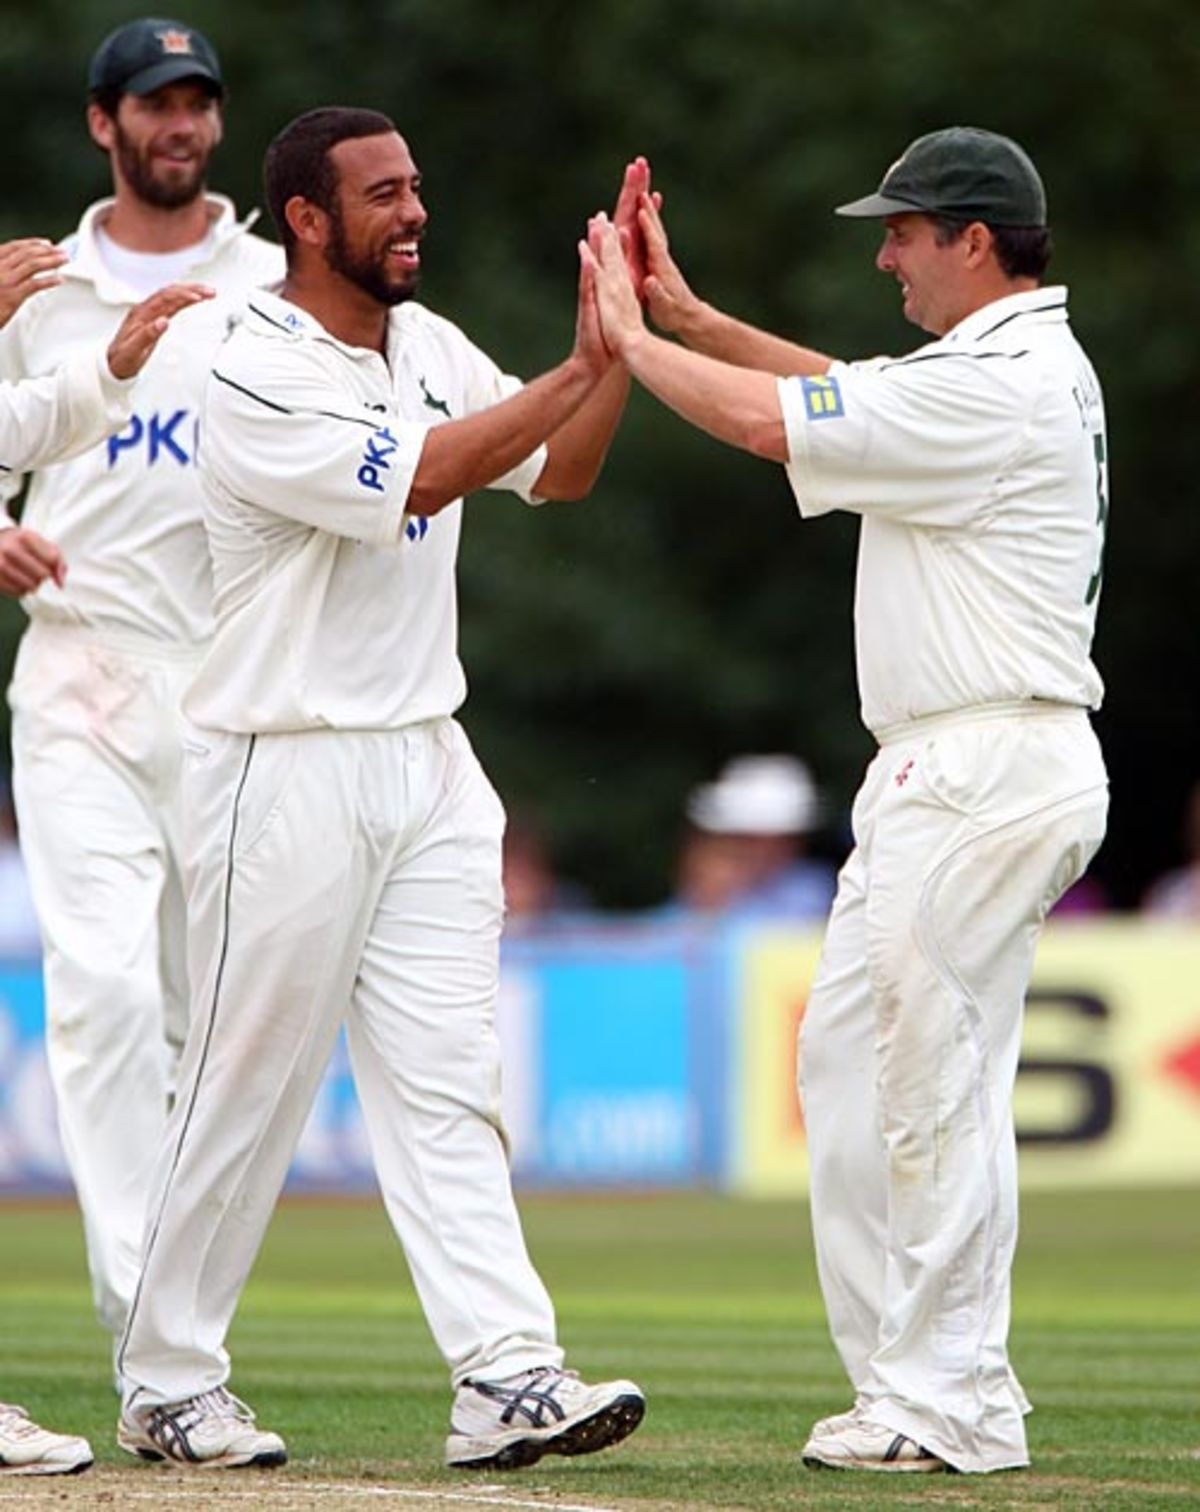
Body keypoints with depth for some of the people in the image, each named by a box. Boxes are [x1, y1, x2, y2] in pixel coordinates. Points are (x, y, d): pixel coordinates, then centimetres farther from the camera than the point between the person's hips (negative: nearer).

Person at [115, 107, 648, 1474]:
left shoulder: (427, 345, 11)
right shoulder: (257, 379, -14)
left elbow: (557, 473, 9)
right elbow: (410, 480, -25)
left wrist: (622, 337, -6)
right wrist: (582, 366, -25)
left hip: (428, 765, 7)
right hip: (286, 780, -7)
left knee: (447, 1081, -1)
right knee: (245, 1090, 1)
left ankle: (505, 1379, -8)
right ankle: (166, 1386, 13)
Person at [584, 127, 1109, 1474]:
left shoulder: (998, 388, -17)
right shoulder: (1028, 366, 15)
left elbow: (768, 421, -16)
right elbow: (842, 393, 25)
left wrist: (629, 336, -2)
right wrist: (688, 316, 19)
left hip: (990, 772, -11)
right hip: (939, 774, 11)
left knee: (938, 1082, -7)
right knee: (845, 1053, 14)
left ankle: (951, 1406, -2)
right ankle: (903, 1373, 17)